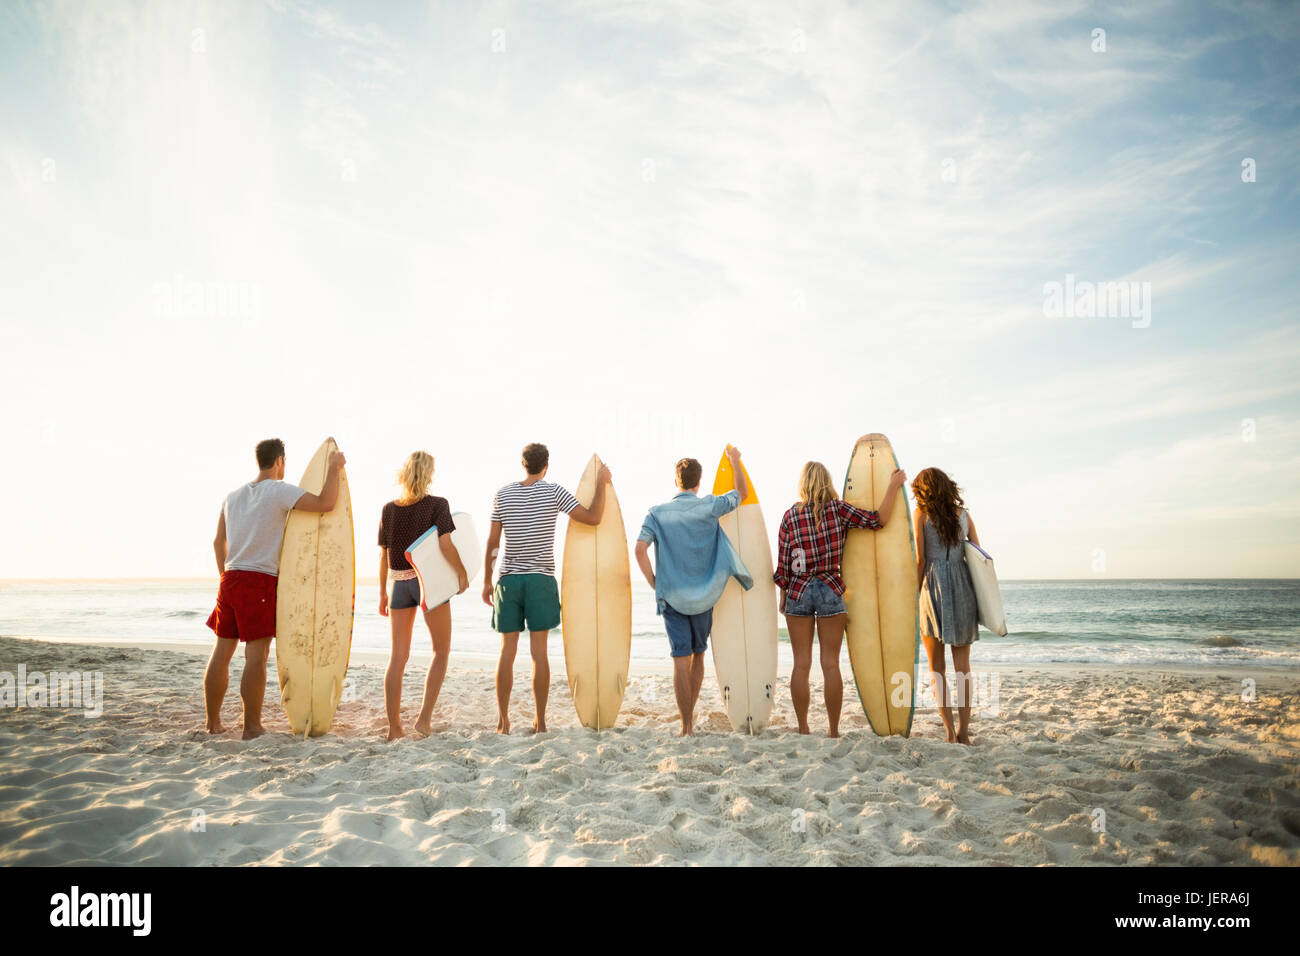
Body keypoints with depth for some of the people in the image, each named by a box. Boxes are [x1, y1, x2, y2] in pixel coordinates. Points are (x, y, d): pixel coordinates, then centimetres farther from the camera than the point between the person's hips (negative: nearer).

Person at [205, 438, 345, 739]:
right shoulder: (280, 491, -8)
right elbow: (326, 503, -19)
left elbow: (218, 541, 19)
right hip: (261, 581, -7)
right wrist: (334, 467, -6)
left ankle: (213, 722, 20)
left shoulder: (233, 495, 15)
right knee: (256, 655, -4)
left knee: (222, 652, 11)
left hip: (231, 579, 7)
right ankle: (252, 727, -1)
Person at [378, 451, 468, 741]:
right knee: (441, 651, 12)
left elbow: (383, 555, 6)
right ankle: (425, 717, 2)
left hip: (399, 584, 4)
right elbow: (445, 544, -18)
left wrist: (383, 592, 14)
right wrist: (463, 574, -5)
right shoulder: (437, 505, -7)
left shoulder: (389, 509, 5)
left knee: (398, 657, 7)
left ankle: (394, 727, 9)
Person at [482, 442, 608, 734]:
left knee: (507, 652, 6)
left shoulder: (503, 495, 4)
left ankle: (503, 721, 9)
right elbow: (593, 518, -9)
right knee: (539, 652, 2)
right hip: (541, 579, -2)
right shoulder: (554, 493, -3)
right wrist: (602, 484, 4)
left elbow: (492, 543, 4)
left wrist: (486, 581, 11)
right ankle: (540, 721, 6)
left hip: (508, 580, 2)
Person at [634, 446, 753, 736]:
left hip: (671, 596, 0)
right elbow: (742, 491, 12)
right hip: (704, 596, 1)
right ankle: (690, 717, 25)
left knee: (681, 661, 0)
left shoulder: (658, 512, -2)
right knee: (698, 656, 17)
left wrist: (654, 584, -1)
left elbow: (640, 549, -12)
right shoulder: (709, 506, -3)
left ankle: (686, 728, 1)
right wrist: (735, 460, 26)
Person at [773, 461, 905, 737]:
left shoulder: (790, 515, 1)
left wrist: (783, 597, 11)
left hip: (797, 592, 1)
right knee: (831, 664, 4)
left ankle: (803, 729, 11)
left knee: (801, 664, 6)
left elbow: (782, 563, 1)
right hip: (830, 590, -1)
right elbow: (879, 520, -6)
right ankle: (833, 731, 9)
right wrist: (893, 486, 4)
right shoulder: (838, 509, -4)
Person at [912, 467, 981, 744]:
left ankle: (949, 731, 0)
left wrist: (915, 596, 3)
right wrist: (977, 598, 14)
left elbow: (920, 559, -4)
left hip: (934, 586, -3)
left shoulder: (922, 513, 1)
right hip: (963, 586, 4)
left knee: (936, 667, 5)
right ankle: (964, 731, 10)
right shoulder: (963, 513, 11)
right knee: (962, 664, 10)